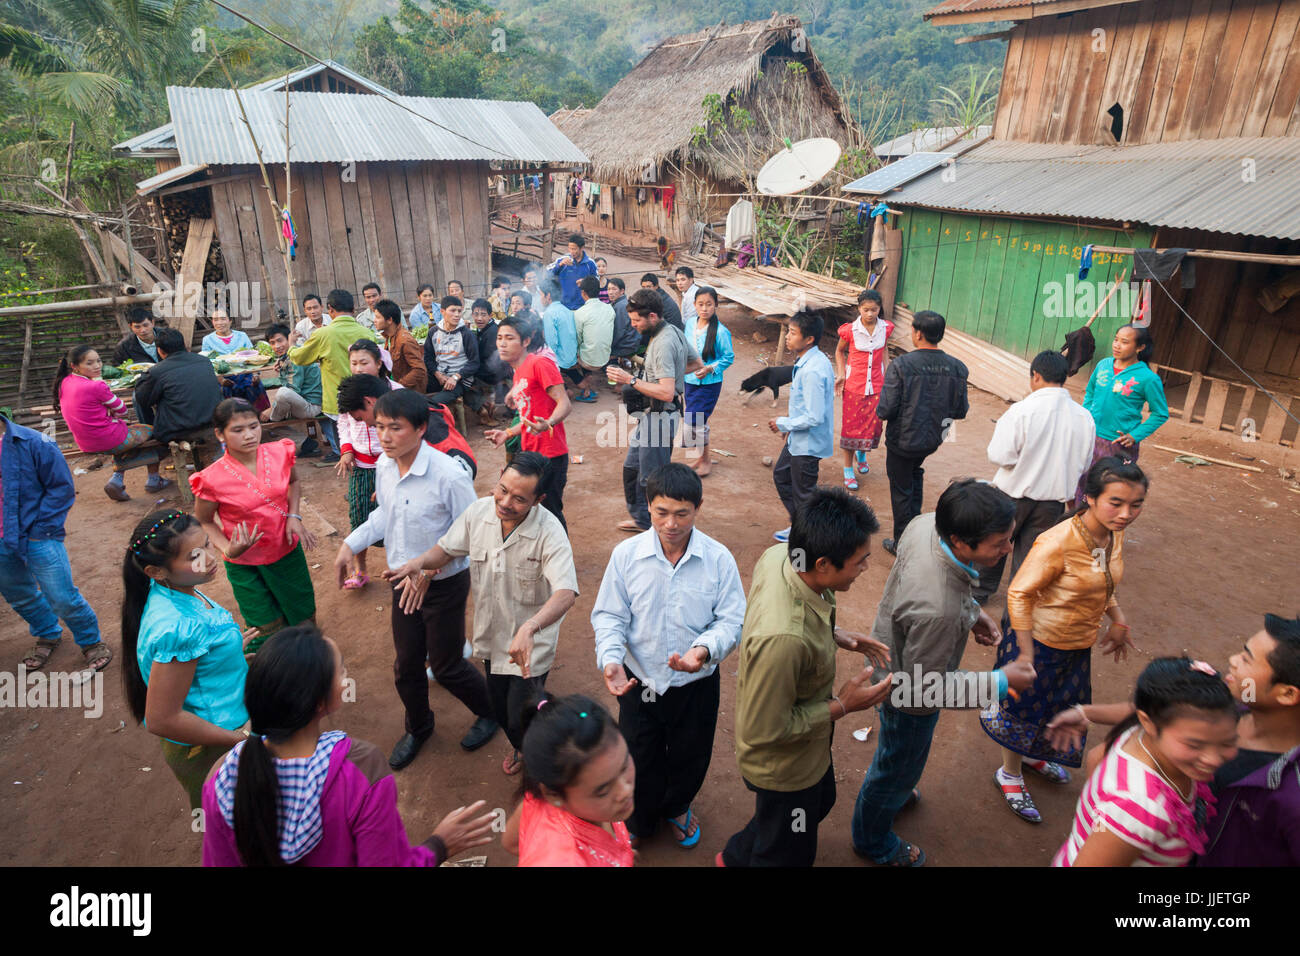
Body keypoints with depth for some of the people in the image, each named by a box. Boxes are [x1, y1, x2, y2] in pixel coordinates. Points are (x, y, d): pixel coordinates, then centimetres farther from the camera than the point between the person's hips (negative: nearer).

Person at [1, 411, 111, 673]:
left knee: (62, 598, -3)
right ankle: (47, 636, 46)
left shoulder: (32, 443, -15)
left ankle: (91, 641, 19)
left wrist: (40, 528, -13)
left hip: (37, 539, -6)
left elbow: (62, 488, -11)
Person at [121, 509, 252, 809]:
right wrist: (238, 740, -22)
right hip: (209, 751, -8)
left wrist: (226, 648, 18)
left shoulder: (174, 591, -8)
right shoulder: (178, 629, -36)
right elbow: (162, 720, -30)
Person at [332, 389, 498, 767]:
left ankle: (491, 713, 39)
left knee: (445, 666, 9)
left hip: (444, 584, -6)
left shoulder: (449, 475, -28)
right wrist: (351, 544, 2)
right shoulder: (384, 466, -7)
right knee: (406, 665, 19)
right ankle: (418, 728, 47)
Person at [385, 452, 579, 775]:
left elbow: (566, 593, -41)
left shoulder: (549, 532, -30)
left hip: (530, 646, -5)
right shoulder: (478, 512, -14)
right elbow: (447, 548, 2)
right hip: (492, 636, 5)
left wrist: (529, 628, -57)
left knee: (521, 721, 1)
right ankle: (521, 749, 59)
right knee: (500, 710, 24)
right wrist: (420, 562, -21)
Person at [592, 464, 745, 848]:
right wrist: (610, 658, -24)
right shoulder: (626, 554, -13)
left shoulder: (718, 559, -15)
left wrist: (705, 649, -32)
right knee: (640, 762, 20)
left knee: (690, 761, 23)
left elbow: (732, 621, -13)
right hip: (640, 683, 0)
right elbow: (609, 615, -7)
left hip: (697, 685, 0)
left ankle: (676, 808, 58)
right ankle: (639, 823, 53)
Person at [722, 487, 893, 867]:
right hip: (784, 766, -8)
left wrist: (834, 634, -9)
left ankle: (736, 856, 58)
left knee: (820, 800, 36)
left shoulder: (777, 555, -21)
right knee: (790, 854, 22)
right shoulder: (782, 639, -45)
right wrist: (841, 706, -23)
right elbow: (763, 732, -31)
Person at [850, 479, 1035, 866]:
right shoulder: (937, 610, -47)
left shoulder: (927, 523, -25)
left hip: (891, 655, 7)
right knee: (900, 765, 23)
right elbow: (924, 688, -29)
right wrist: (1000, 682, -21)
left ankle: (890, 789, 68)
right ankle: (873, 840, 54)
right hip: (908, 698, -7)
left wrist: (972, 611, -3)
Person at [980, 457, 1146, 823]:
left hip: (1078, 645, 8)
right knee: (1024, 708, 14)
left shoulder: (1114, 533, -8)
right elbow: (1019, 593, -26)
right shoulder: (1058, 542, -33)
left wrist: (1118, 620, 8)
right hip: (1040, 641, -7)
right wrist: (1026, 656, -24)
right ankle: (1010, 773, 41)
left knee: (1064, 705, 27)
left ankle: (1034, 754, 57)